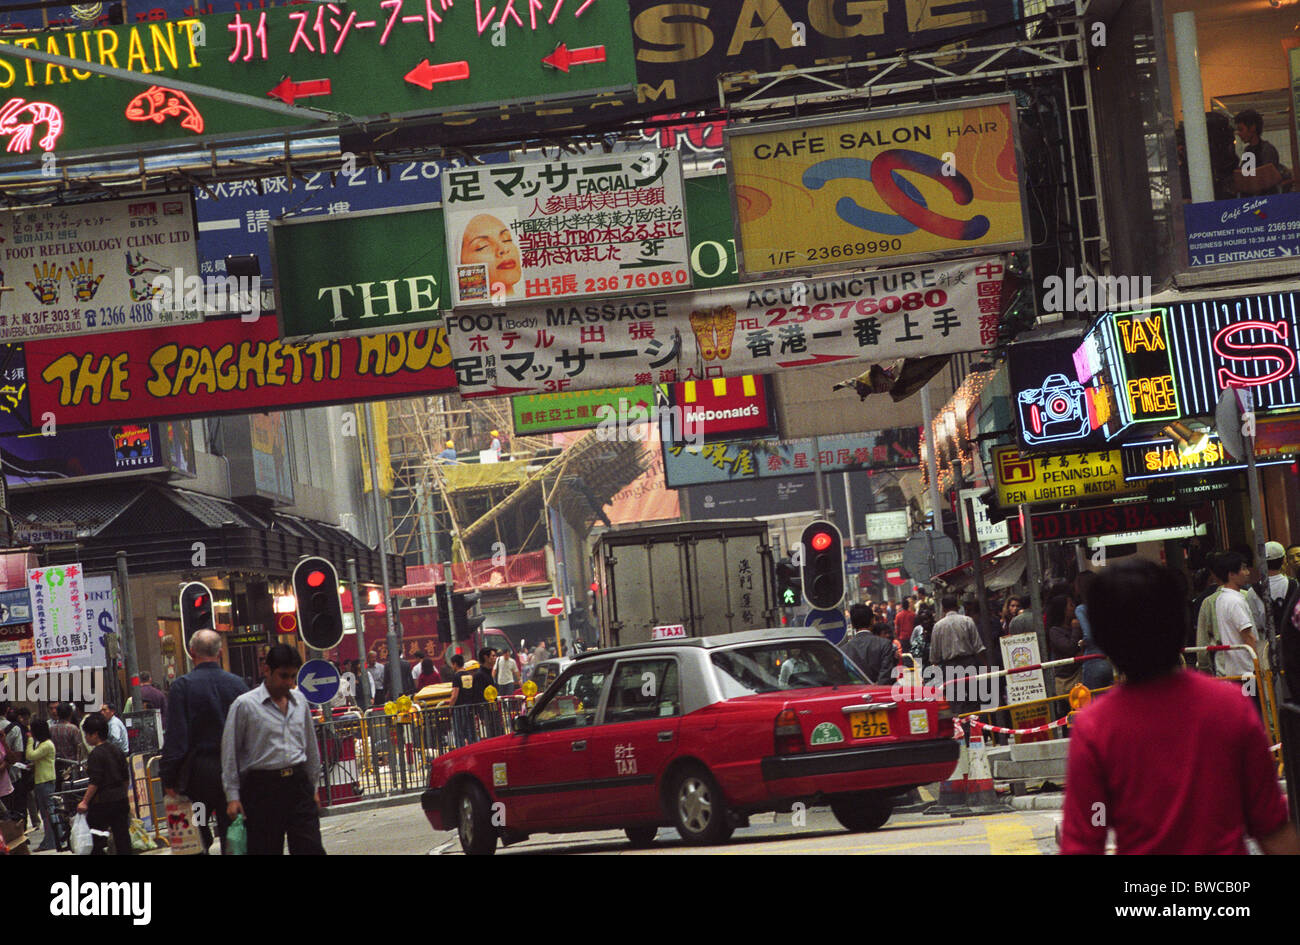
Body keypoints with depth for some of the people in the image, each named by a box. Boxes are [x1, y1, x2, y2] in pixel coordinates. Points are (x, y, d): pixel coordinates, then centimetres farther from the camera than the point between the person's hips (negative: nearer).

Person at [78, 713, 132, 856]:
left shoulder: (96, 754, -13)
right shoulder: (117, 750, 9)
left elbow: (95, 782, -17)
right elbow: (126, 778, 14)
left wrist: (85, 801, -16)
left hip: (102, 801, -7)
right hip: (120, 799, 7)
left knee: (96, 839, 0)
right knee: (122, 835, 8)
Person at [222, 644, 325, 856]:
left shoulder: (299, 701, 11)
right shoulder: (245, 705, -4)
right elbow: (230, 753, -2)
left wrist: (313, 787, 20)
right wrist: (233, 796, -5)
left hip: (298, 783, 4)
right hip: (263, 786, -4)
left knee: (311, 849, -3)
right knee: (265, 849, 1)